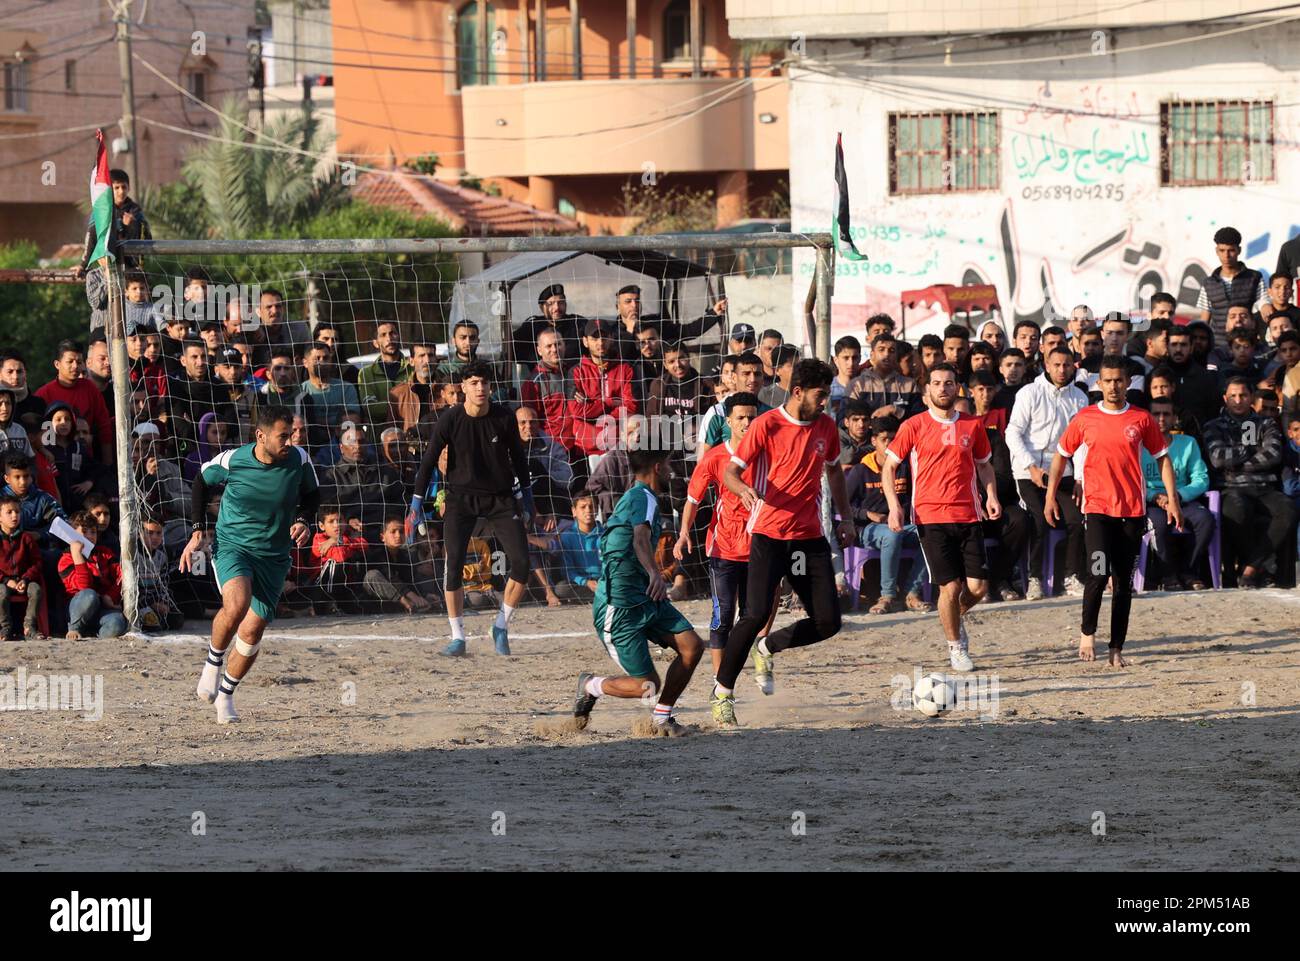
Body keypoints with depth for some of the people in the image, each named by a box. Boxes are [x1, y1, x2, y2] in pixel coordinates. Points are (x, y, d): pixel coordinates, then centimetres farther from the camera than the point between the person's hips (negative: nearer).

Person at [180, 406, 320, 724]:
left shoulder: (299, 460, -10)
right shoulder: (231, 460, -14)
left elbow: (312, 495, 11)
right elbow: (202, 481, 6)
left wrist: (302, 521, -10)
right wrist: (197, 531, 2)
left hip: (273, 555, 3)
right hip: (231, 545, -3)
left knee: (252, 632, 1)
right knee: (237, 604, -32)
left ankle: (226, 694, 25)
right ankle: (213, 662, -4)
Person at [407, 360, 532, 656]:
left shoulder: (504, 418, -8)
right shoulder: (450, 420, -12)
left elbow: (518, 457, 7)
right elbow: (429, 462, -6)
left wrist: (525, 496, 12)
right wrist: (415, 506, -9)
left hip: (500, 498, 2)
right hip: (461, 497, -2)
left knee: (522, 563, -10)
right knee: (454, 565, -14)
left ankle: (501, 626, 8)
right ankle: (457, 637, -5)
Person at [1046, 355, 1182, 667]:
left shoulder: (1141, 419, 4)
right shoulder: (1085, 418, 3)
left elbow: (1163, 457, 11)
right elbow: (1061, 456, 13)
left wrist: (1172, 499, 4)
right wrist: (1050, 496, 9)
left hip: (1132, 511, 2)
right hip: (1097, 508, -2)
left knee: (1124, 582, 4)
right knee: (1099, 573, -16)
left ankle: (1116, 648, 10)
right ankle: (1087, 630, 6)